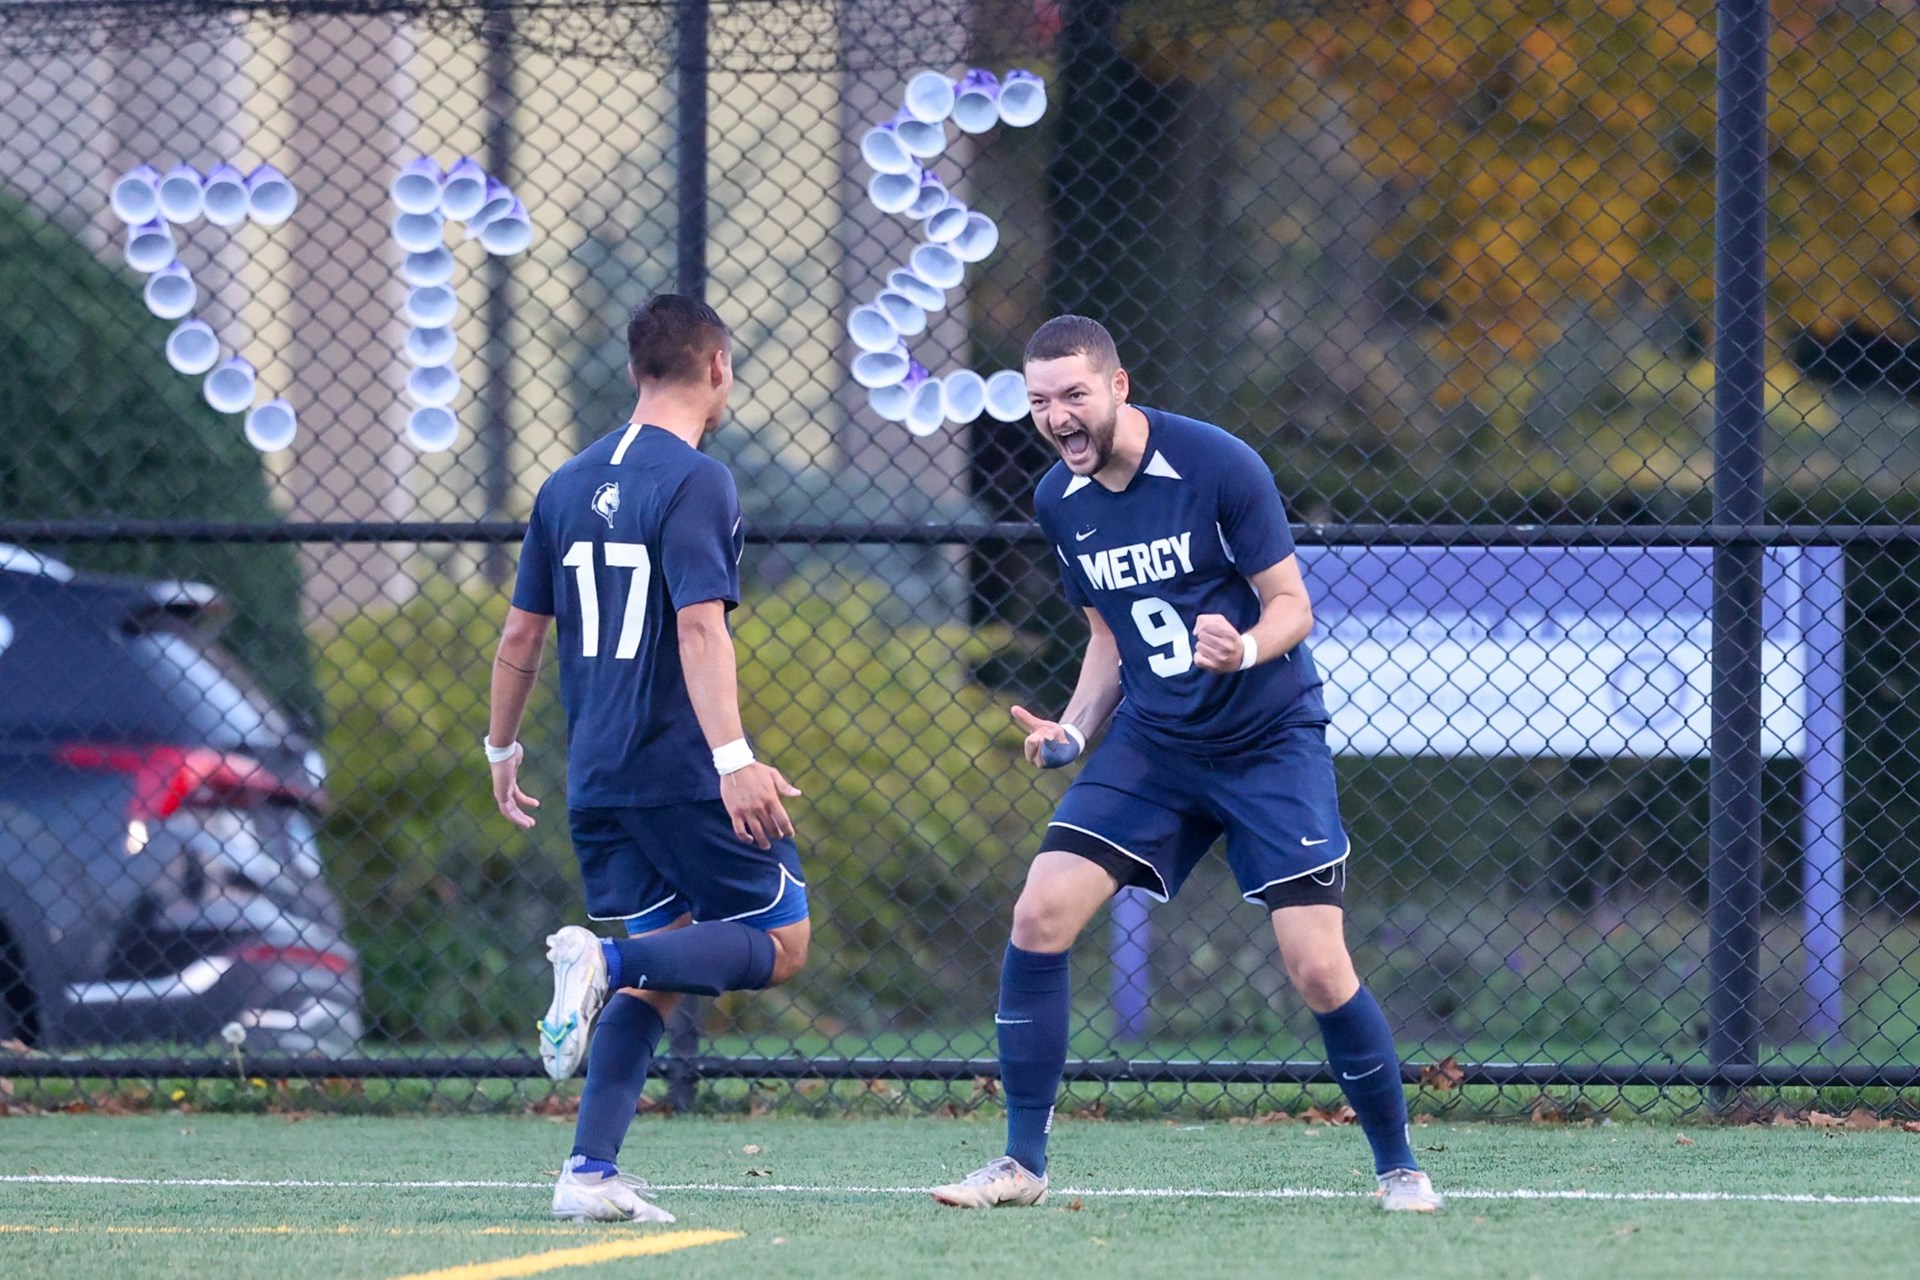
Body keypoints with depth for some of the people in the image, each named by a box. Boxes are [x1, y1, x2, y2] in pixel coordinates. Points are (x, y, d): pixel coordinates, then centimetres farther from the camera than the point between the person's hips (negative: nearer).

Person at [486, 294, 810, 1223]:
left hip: (597, 779, 7)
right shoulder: (694, 482, -9)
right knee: (781, 943, 2)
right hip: (681, 768, -7)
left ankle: (590, 1172, -2)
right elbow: (699, 626, -21)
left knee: (654, 978, 11)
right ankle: (607, 960, -21)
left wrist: (503, 747, 29)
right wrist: (733, 759, -27)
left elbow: (521, 632, 17)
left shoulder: (568, 486, 13)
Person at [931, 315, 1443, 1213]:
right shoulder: (1058, 502, 1)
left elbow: (1291, 606, -12)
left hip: (1269, 740, -5)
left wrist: (1247, 649, -34)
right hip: (1152, 742, 5)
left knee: (1316, 968, -12)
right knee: (1040, 916, -11)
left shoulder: (1217, 466, -16)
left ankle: (1397, 1165, 9)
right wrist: (1072, 729, -1)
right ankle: (1022, 1164, 0)